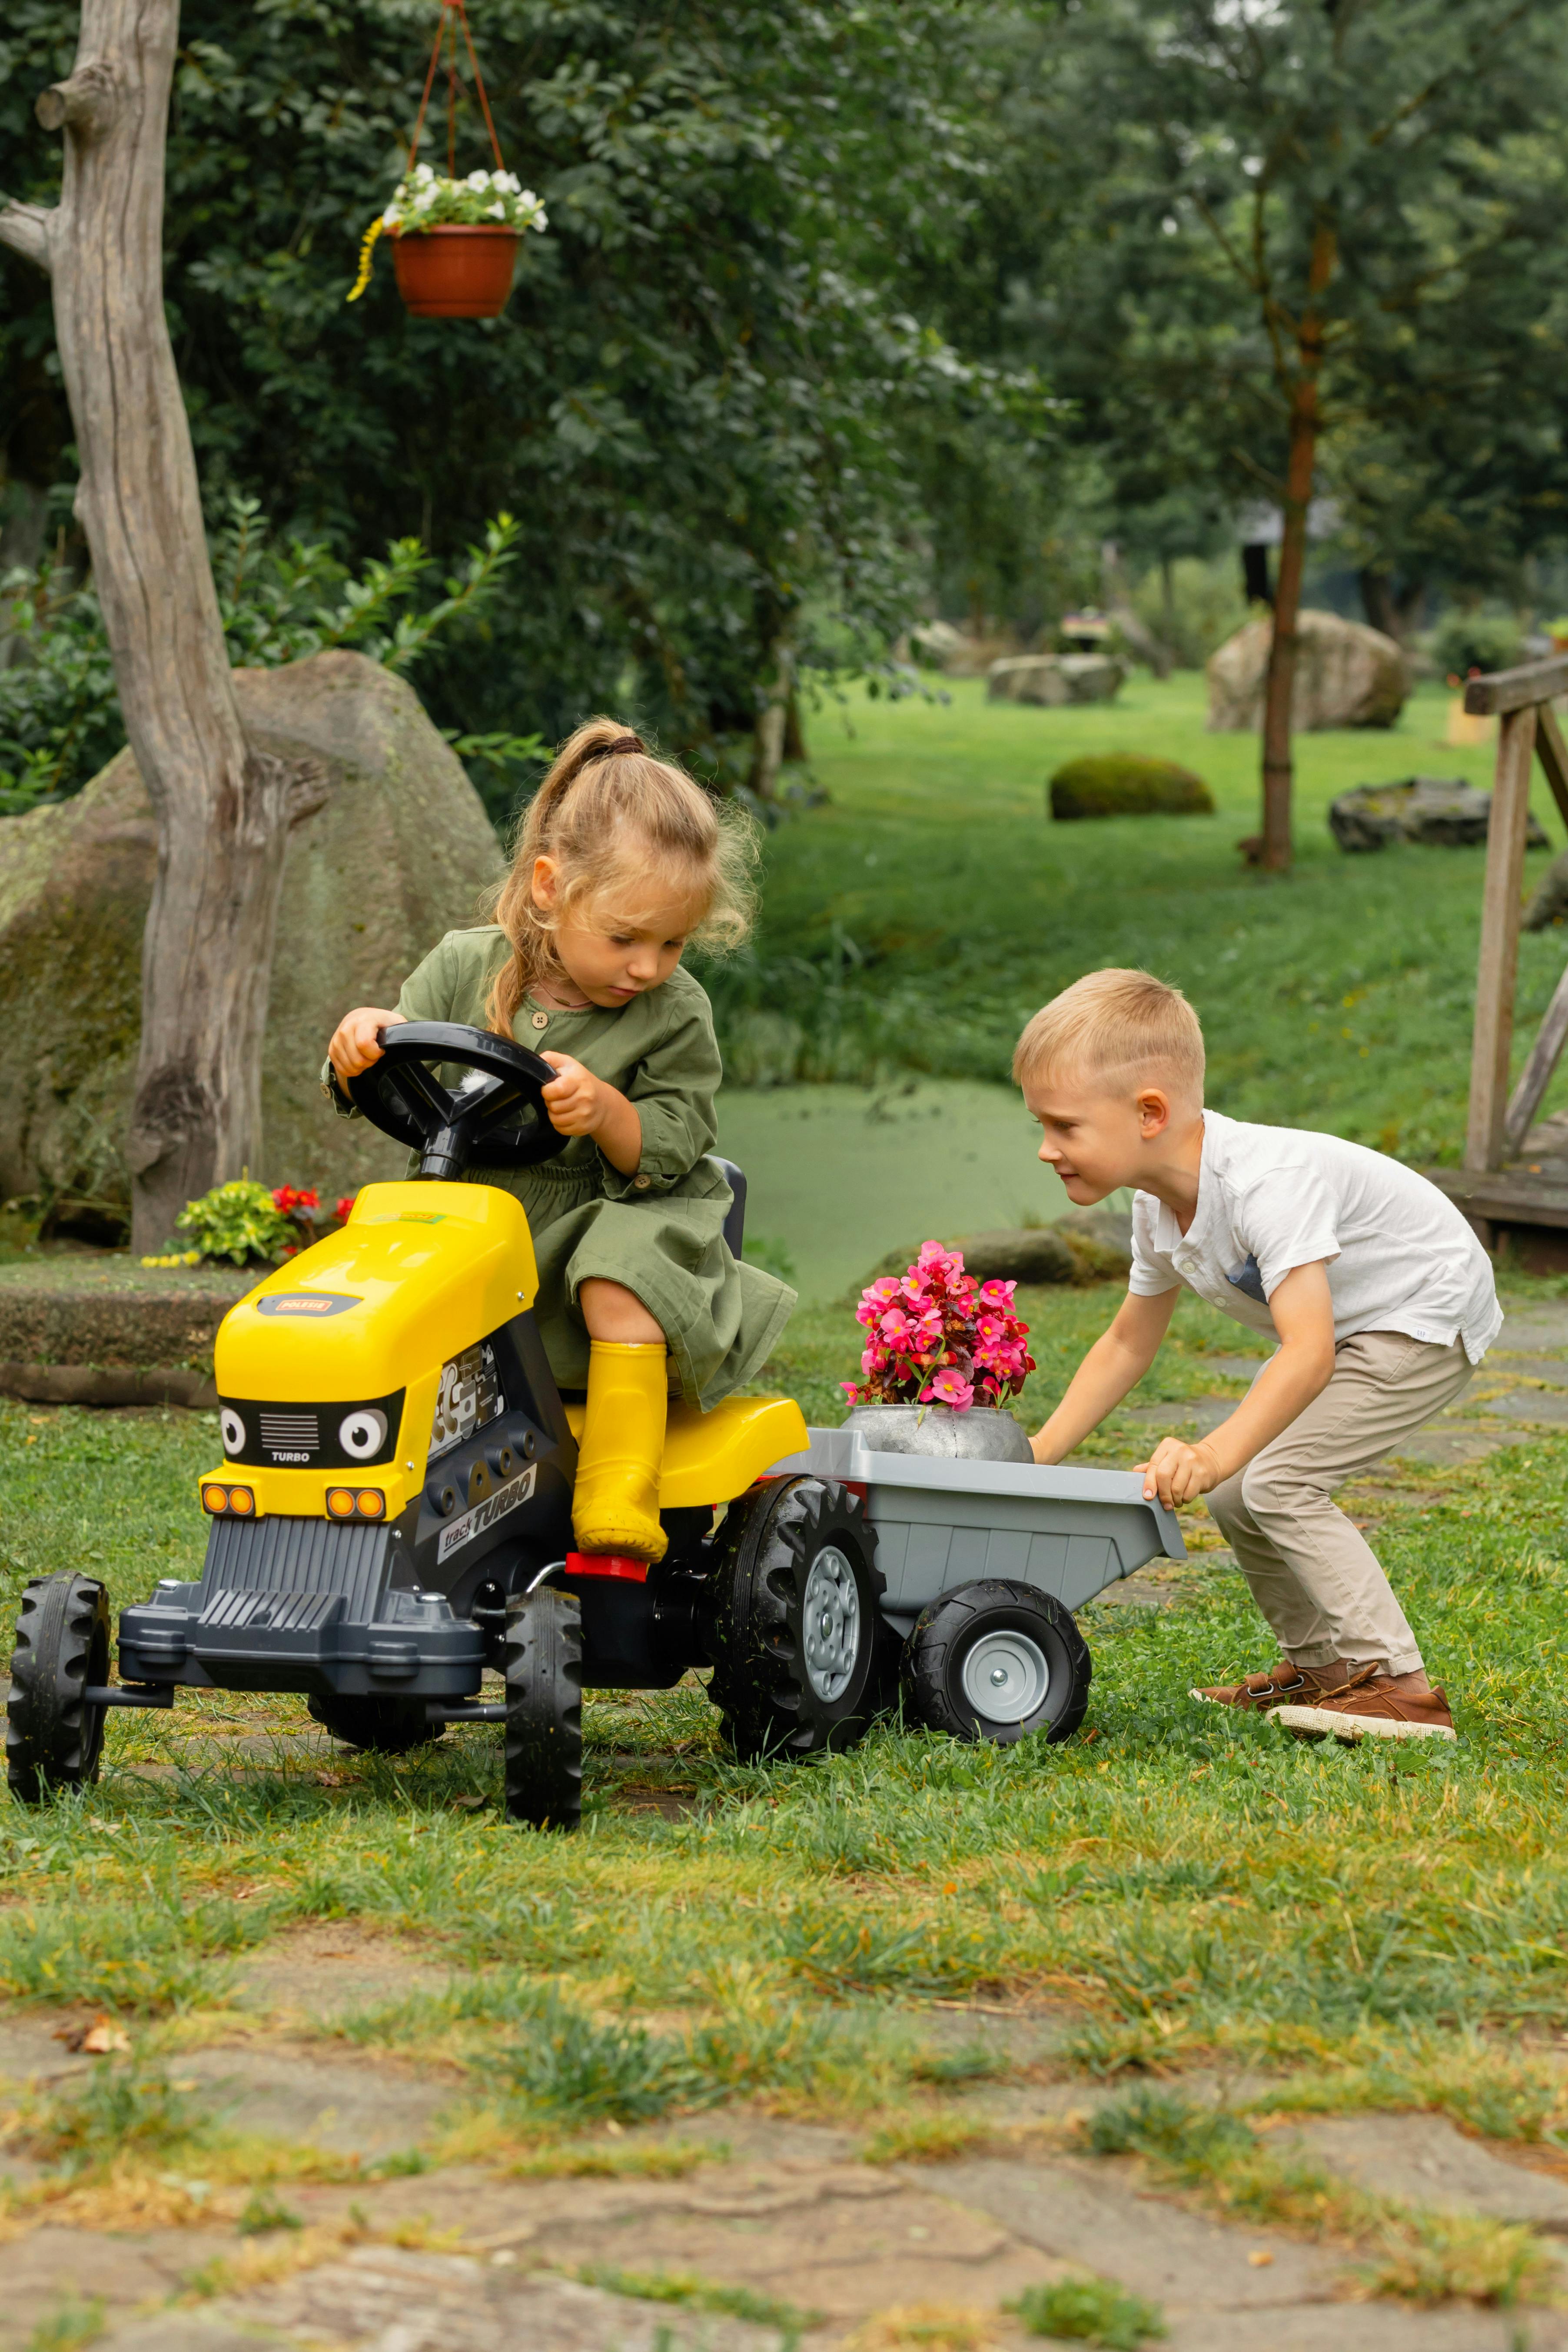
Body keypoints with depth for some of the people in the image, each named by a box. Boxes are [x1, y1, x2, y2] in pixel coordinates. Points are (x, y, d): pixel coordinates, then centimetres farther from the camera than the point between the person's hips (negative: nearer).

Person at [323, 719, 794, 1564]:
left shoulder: (676, 1013, -4)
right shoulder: (464, 970, -1)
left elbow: (671, 1152, -9)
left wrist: (605, 1112, -30)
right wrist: (363, 1042, -18)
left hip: (608, 1219, -2)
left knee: (620, 1276, -34)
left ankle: (618, 1486, -31)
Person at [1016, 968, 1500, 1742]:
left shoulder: (1266, 1182, -36)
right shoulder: (1161, 1207, -7)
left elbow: (1309, 1351, -44)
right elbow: (1128, 1344, 7)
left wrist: (1215, 1454, -56)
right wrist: (1036, 1455, 0)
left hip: (1427, 1318, -9)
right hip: (1343, 1330, 9)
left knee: (1276, 1481, -21)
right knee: (1234, 1493, 6)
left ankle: (1397, 1683, -19)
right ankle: (1319, 1662, 22)